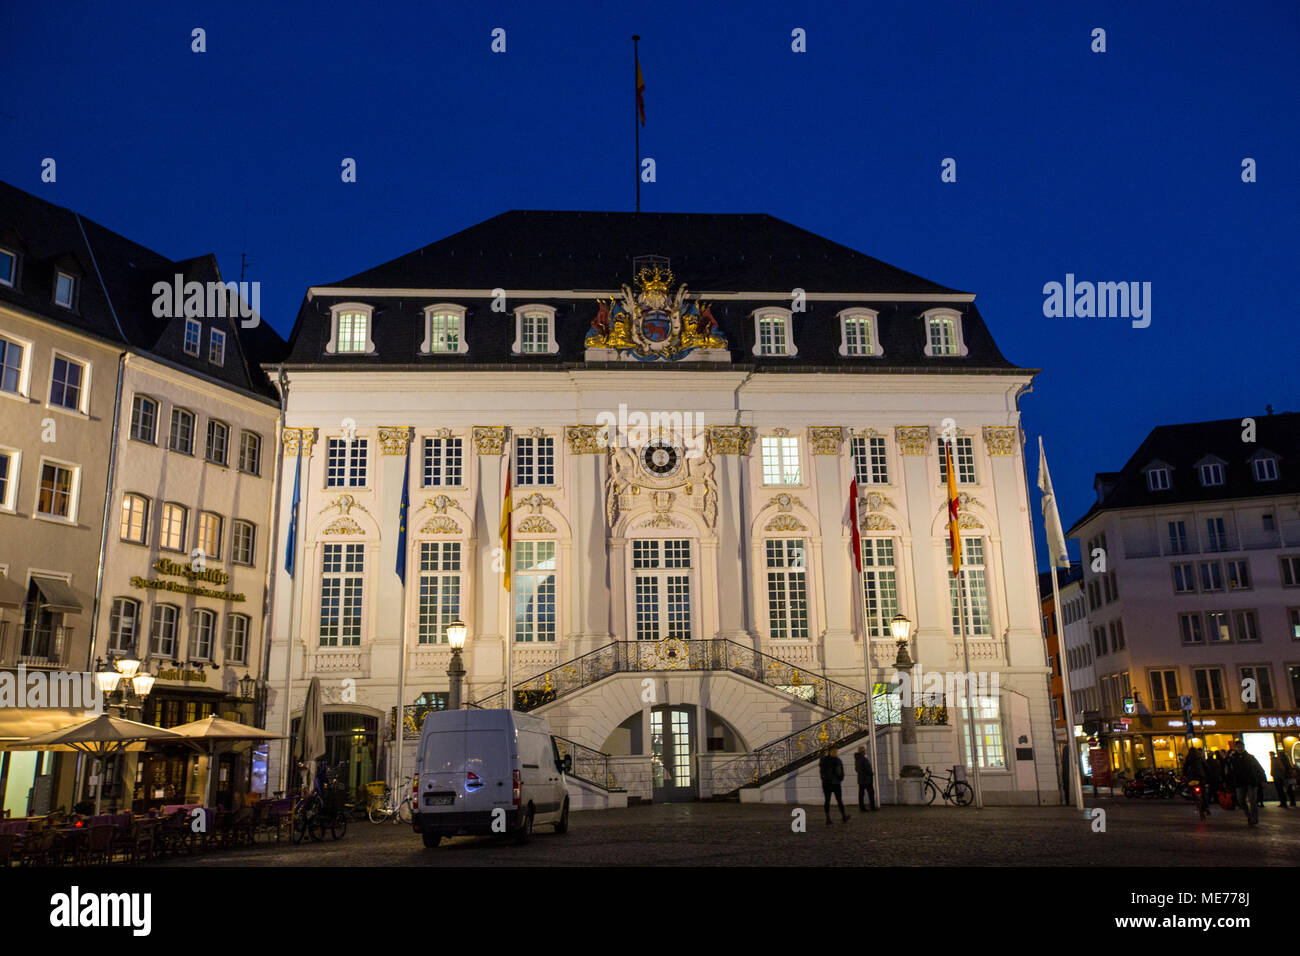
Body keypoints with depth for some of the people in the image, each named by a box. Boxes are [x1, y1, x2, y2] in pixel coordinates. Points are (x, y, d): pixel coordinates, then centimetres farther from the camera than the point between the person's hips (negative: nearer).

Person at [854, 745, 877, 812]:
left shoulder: (857, 759, 8)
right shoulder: (863, 759, -20)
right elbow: (867, 769, -19)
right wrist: (872, 773, -2)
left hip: (860, 778, 8)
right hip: (867, 779, -8)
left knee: (861, 794, 7)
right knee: (871, 793, 4)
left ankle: (862, 808, 7)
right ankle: (873, 807, 9)